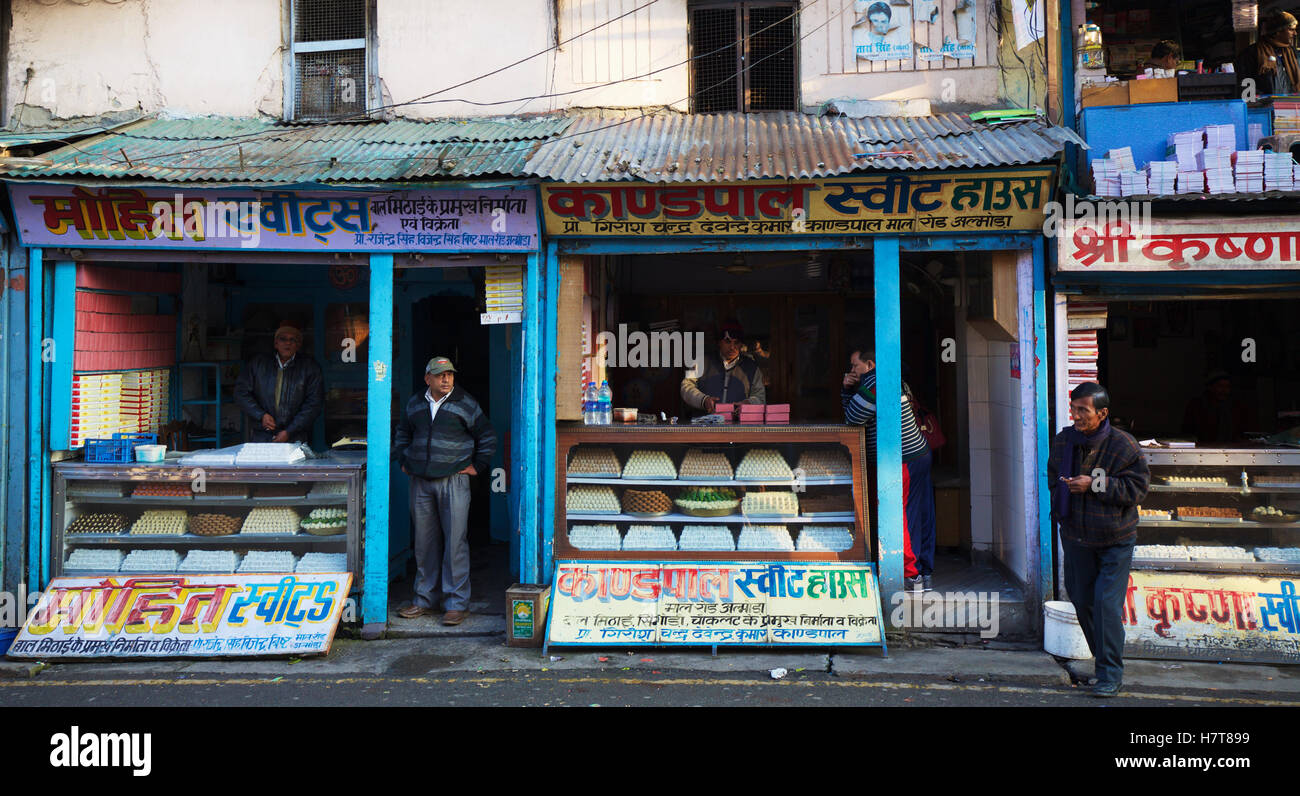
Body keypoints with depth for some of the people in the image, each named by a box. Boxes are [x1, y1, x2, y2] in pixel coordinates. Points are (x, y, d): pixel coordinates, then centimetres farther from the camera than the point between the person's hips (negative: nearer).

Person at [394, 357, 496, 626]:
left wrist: (476, 466, 2)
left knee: (455, 542, -5)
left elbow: (488, 437, 6)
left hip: (453, 482, -4)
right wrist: (404, 462, 18)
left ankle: (457, 603, 1)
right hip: (420, 482, 4)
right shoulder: (414, 404, 11)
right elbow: (402, 434, 28)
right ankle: (424, 600, 21)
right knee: (424, 542, 9)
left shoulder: (465, 404, 0)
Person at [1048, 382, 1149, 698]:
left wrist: (1094, 485, -24)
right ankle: (1103, 656, 34)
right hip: (1075, 537, 5)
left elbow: (1137, 487, -16)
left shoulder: (1124, 446, -15)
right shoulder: (1063, 441, -1)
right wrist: (1059, 508, 7)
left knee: (1107, 605, -9)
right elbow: (1054, 476, 16)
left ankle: (1110, 674, 2)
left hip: (1114, 541, -5)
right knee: (1082, 601, 13)